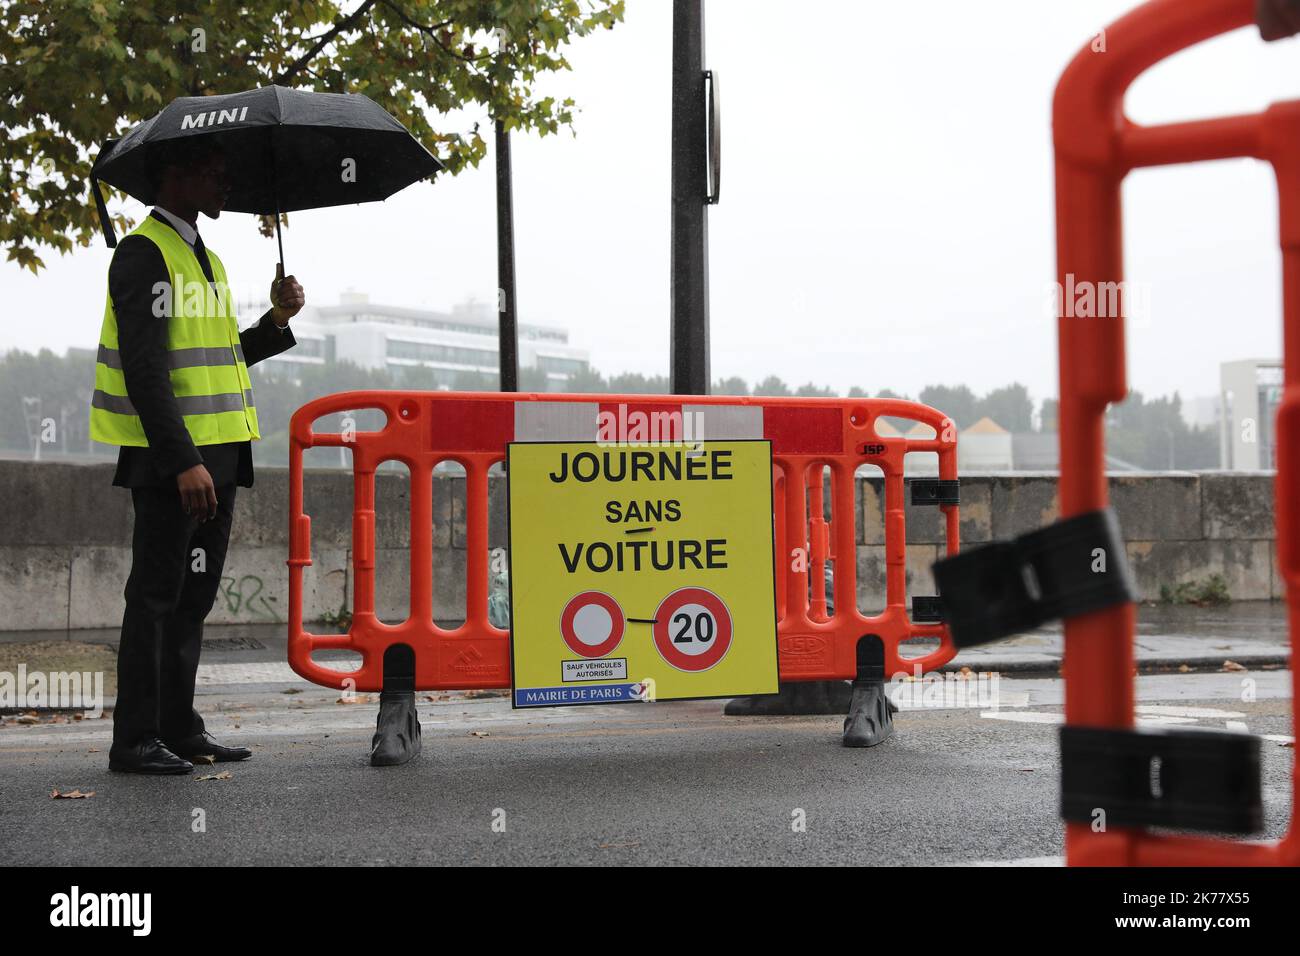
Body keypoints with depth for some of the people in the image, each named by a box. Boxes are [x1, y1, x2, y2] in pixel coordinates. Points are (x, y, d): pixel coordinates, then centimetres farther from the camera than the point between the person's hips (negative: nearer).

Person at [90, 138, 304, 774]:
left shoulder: (206, 258, 20)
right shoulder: (145, 252, -9)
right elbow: (145, 368, -18)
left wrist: (277, 319, 8)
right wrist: (182, 460, -24)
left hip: (217, 455, 9)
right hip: (171, 459, -9)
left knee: (194, 594, 12)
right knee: (156, 595, -5)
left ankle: (179, 728, 18)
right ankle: (136, 740, 1)